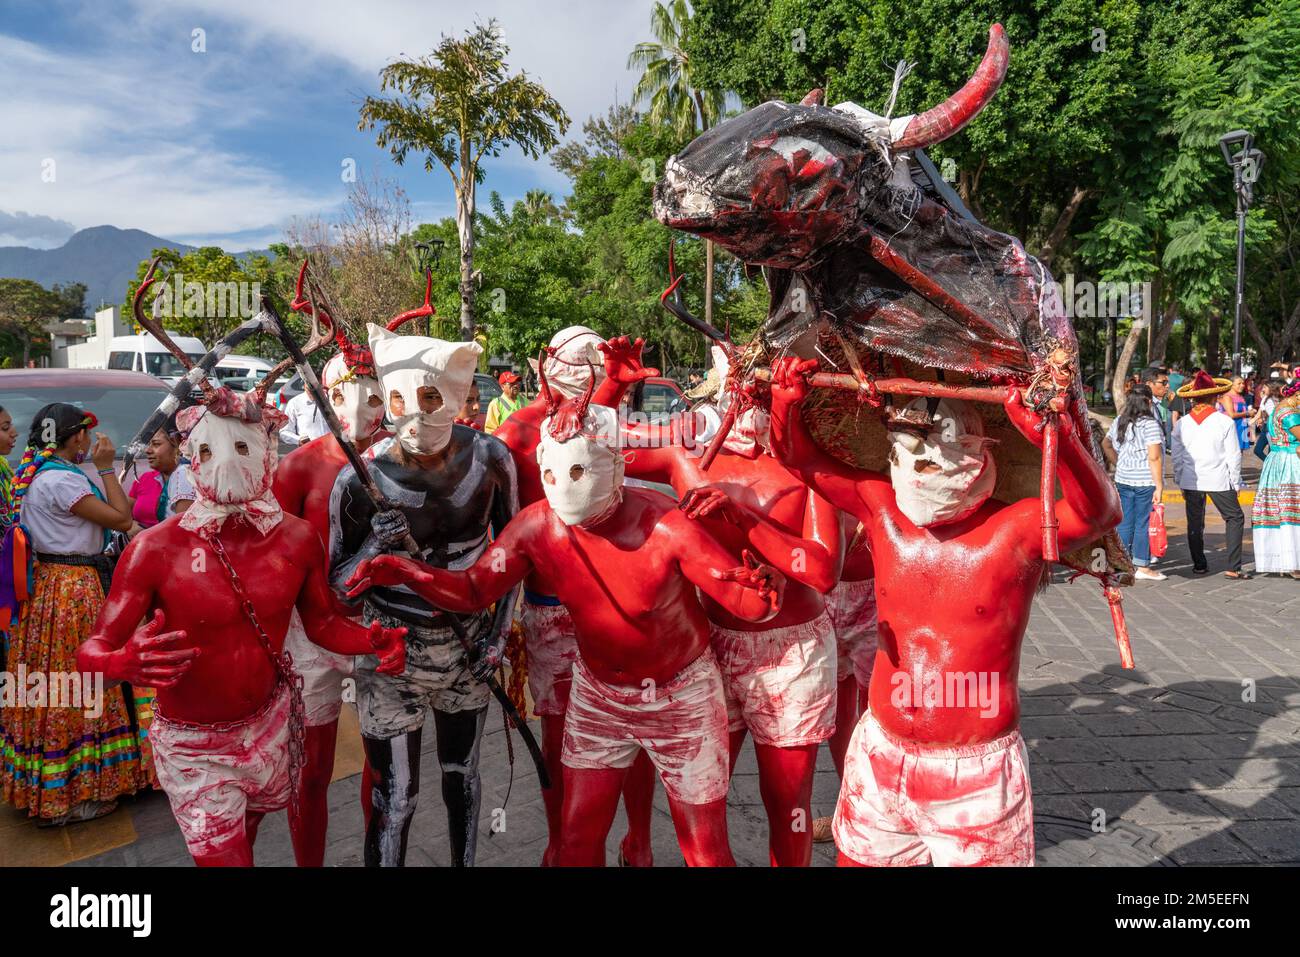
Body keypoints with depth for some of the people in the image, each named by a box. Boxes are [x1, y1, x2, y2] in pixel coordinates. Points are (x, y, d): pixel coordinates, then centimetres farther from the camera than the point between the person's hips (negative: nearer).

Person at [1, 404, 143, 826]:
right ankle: (71, 794, 11)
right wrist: (106, 467, -10)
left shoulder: (35, 475, 12)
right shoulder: (61, 479, -19)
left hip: (47, 583, 10)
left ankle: (41, 788, 29)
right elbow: (122, 519, -17)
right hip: (74, 588, -10)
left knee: (51, 686, 16)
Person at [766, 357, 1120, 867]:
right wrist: (787, 401, -18)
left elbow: (1099, 513, -31)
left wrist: (1056, 435, -46)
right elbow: (804, 459, 0)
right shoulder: (884, 510, -4)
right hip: (880, 757, 4)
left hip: (977, 772, -4)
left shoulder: (1015, 529, -14)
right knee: (856, 857, 18)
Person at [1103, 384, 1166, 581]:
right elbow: (1154, 458, -17)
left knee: (1125, 522, 11)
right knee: (1143, 524, 2)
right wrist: (1159, 486, -16)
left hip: (1123, 480, 6)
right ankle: (1143, 568, 9)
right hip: (1146, 481, -6)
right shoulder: (1149, 424, -14)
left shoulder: (1119, 421, 7)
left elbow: (1106, 444, 20)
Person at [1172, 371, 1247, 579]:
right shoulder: (1225, 422, -8)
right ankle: (1233, 568, 5)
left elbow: (1177, 457, 6)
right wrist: (1235, 483, 5)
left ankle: (1199, 565, 18)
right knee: (1235, 518, 10)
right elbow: (1234, 456, -5)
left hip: (1190, 481, 3)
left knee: (1195, 523, 12)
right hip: (1218, 480, -3)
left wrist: (1180, 483, 15)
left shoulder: (1182, 423, 1)